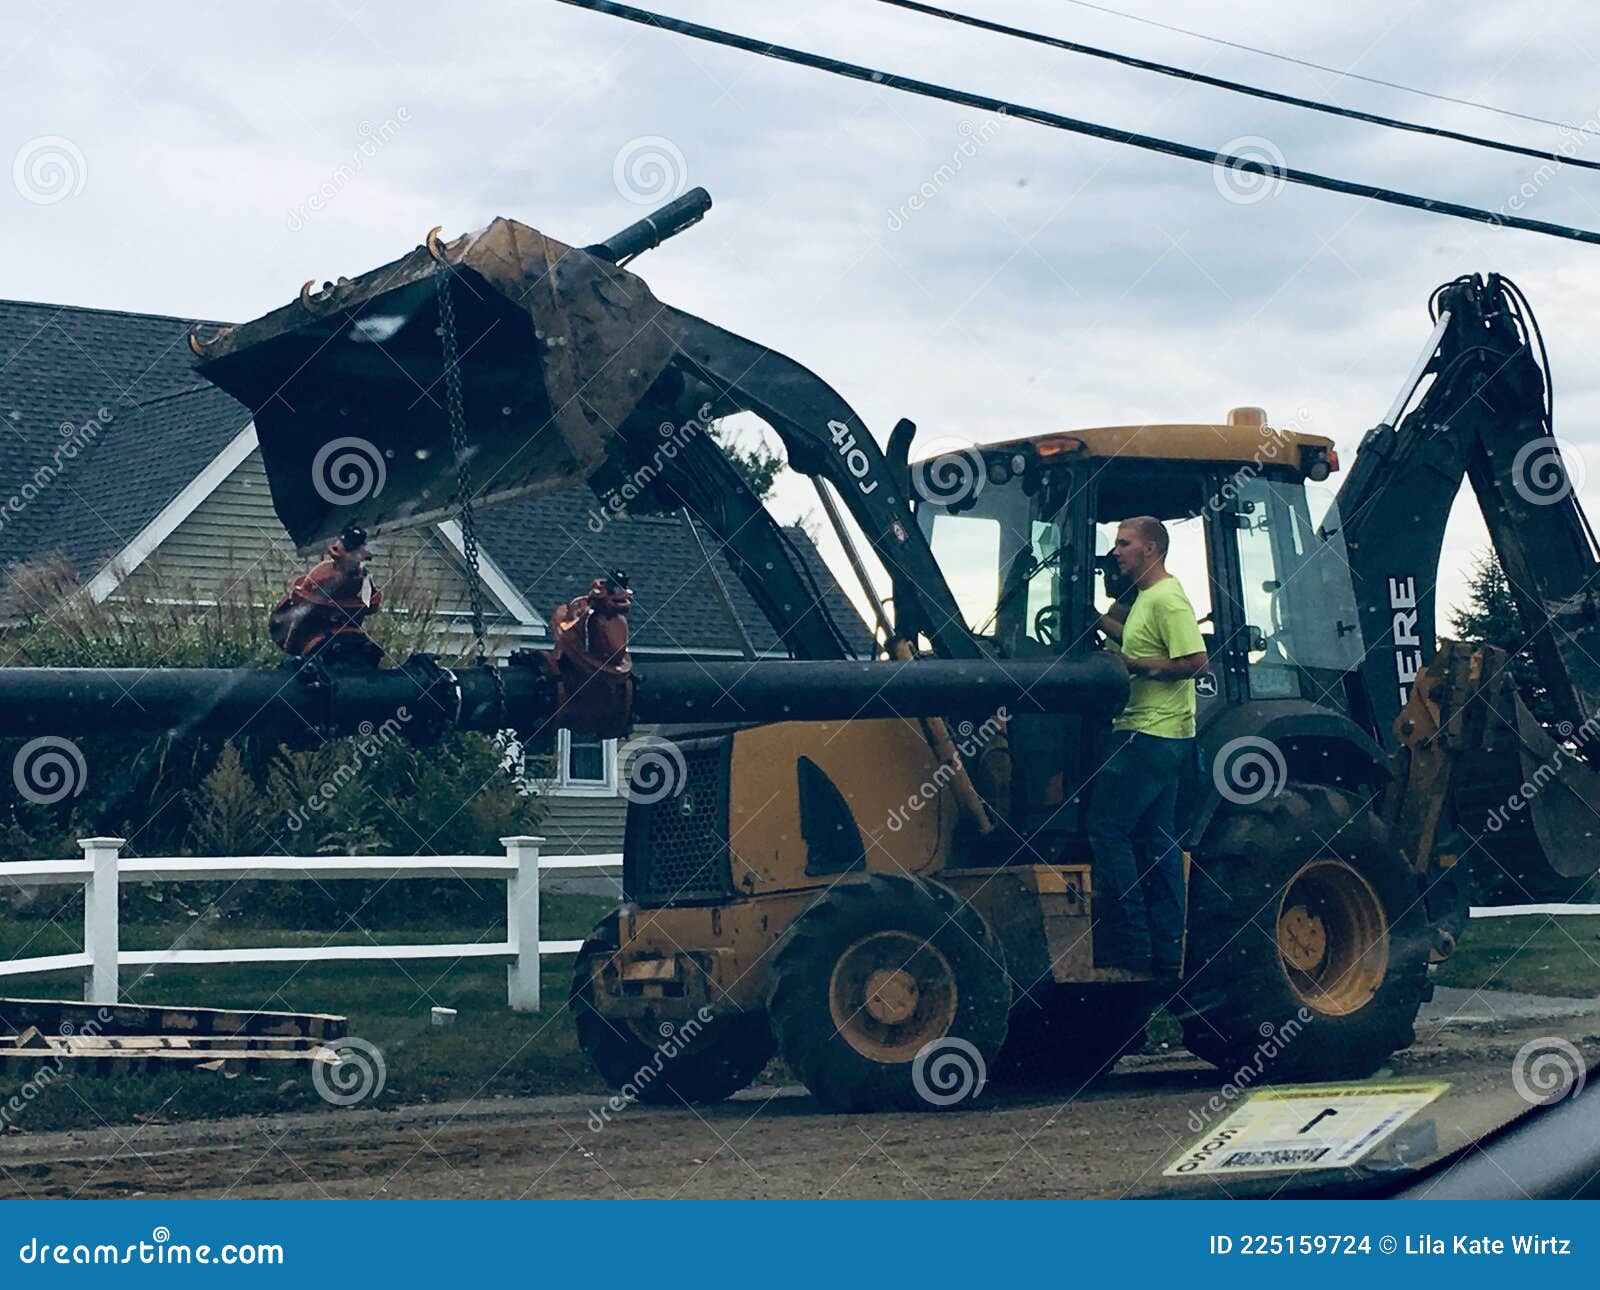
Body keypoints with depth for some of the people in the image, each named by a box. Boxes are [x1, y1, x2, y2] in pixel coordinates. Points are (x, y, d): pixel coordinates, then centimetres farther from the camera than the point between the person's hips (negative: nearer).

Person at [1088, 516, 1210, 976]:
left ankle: (1130, 941, -5)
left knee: (1108, 827, -8)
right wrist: (1097, 619, 21)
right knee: (1155, 838, 11)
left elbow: (1197, 662, -22)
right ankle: (1166, 948, 15)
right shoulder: (1147, 597, 16)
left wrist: (1137, 665, -19)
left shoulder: (1167, 599, -15)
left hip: (1150, 736, -11)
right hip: (1155, 735, 11)